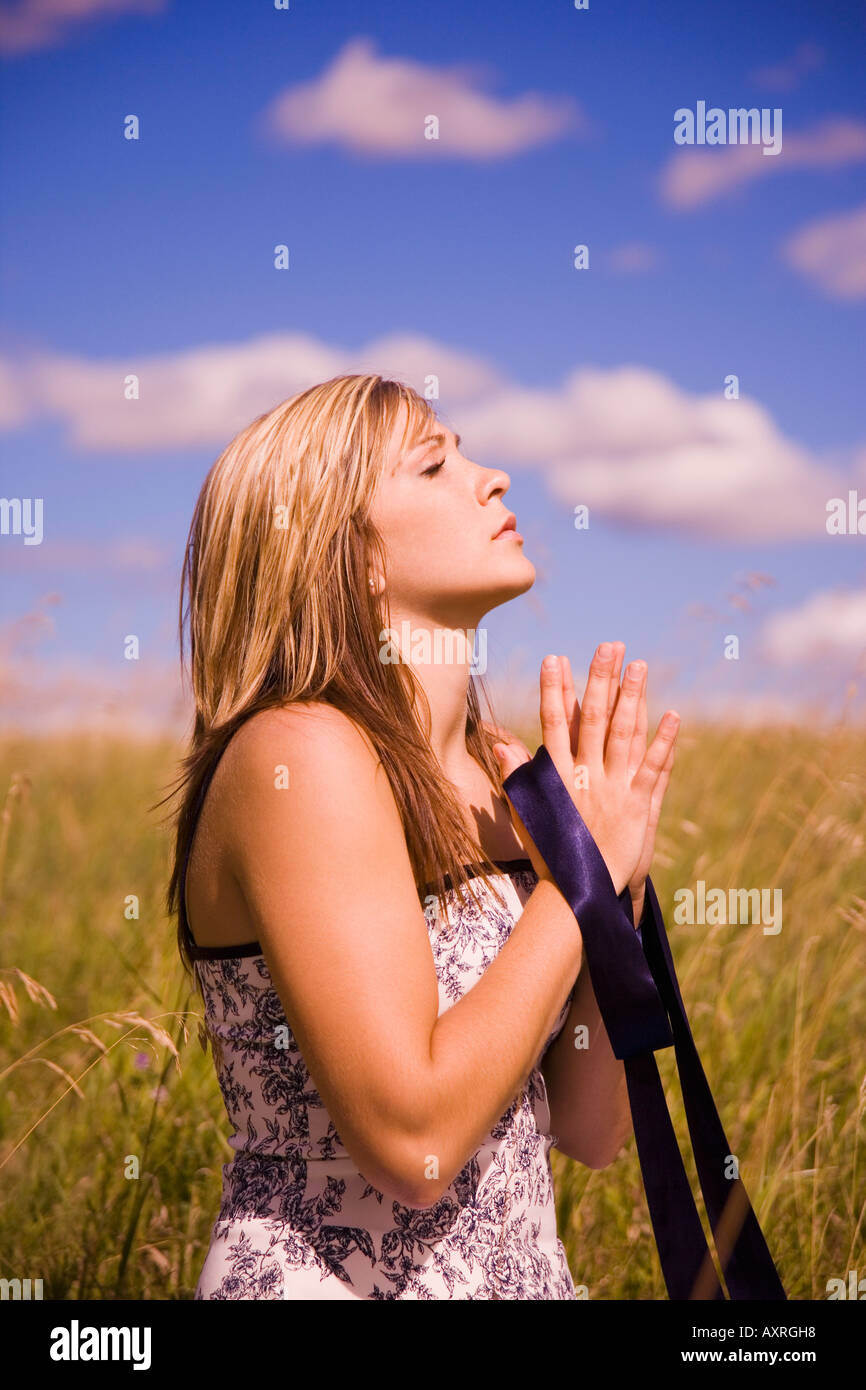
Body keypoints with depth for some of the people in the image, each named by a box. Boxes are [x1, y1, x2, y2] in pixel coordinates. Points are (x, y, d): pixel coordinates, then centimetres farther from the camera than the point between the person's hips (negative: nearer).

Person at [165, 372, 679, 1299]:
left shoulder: (498, 776, 3)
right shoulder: (301, 753, -18)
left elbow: (591, 1133, 3)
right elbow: (412, 1138, -25)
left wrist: (622, 885, -9)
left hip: (516, 1270, 7)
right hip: (326, 1282, -7)